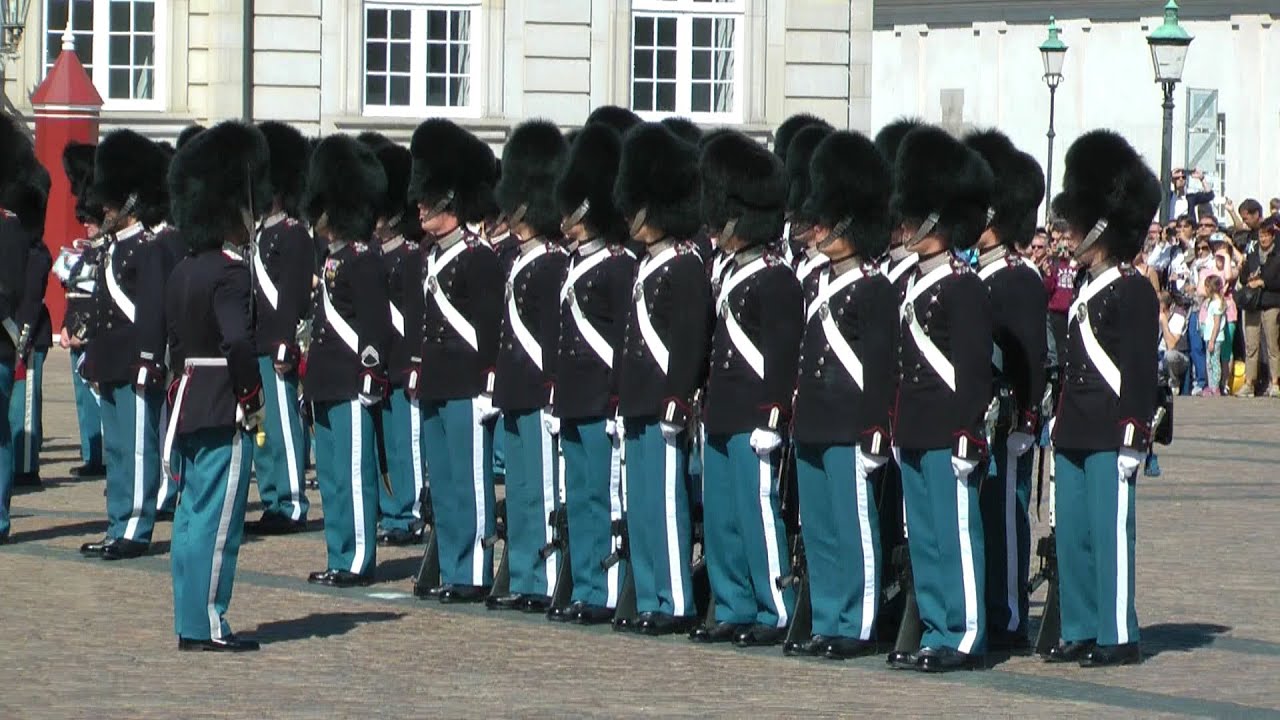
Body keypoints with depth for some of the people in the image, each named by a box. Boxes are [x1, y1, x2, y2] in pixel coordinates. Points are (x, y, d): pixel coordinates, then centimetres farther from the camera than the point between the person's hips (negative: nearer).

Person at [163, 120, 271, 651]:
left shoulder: (183, 271, 12)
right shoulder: (230, 272, -16)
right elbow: (239, 341, -27)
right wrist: (254, 395, -17)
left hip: (189, 404, 9)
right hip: (224, 411, -9)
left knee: (193, 516, 12)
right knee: (217, 520, -5)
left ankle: (190, 624, 16)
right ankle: (207, 626, -3)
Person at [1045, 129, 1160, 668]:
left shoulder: (1132, 292, -11)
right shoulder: (1085, 290, 16)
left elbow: (1140, 372, -15)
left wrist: (1133, 437, -18)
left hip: (1110, 438, -9)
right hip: (1075, 436, 9)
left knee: (1110, 532, -5)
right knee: (1072, 536, 9)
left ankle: (1119, 637, -1)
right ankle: (1080, 632, 16)